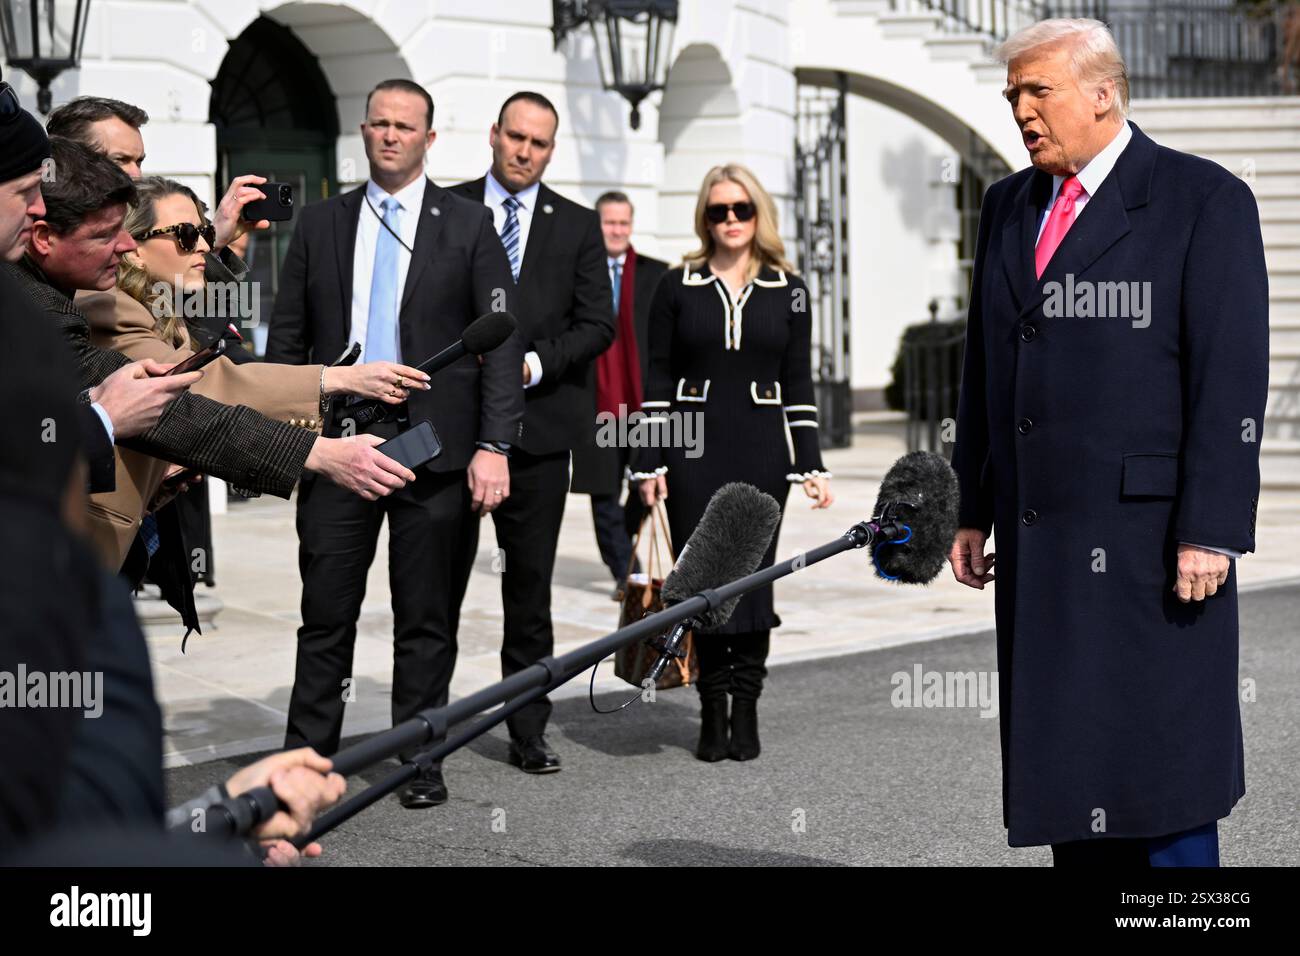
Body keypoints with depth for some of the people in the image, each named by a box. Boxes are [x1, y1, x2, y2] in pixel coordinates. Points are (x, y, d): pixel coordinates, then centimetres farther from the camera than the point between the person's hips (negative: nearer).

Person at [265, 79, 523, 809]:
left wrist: (493, 445, -12)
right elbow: (288, 337, 11)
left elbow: (501, 342, -2)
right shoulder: (321, 223, 10)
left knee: (427, 623, 6)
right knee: (326, 616, 4)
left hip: (435, 448, -2)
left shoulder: (468, 226, 3)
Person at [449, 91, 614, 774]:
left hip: (537, 423, 1)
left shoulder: (577, 226, 9)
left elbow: (597, 326, 3)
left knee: (530, 584, 5)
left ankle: (528, 732, 13)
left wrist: (532, 364, -11)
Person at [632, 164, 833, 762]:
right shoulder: (678, 287, 5)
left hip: (761, 451, 1)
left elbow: (799, 383, 9)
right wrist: (649, 462, -2)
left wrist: (809, 464, 3)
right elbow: (657, 379, 4)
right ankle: (712, 708, 10)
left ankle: (745, 708, 10)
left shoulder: (787, 289, 7)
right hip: (693, 449, 0)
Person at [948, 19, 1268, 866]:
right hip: (1037, 538, 6)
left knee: (1160, 757, -1)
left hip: (1148, 536, -6)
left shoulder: (1205, 201, -4)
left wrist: (1210, 532, -15)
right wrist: (972, 511, 13)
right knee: (1064, 756, 9)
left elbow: (1233, 379, -9)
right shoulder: (1009, 207, 15)